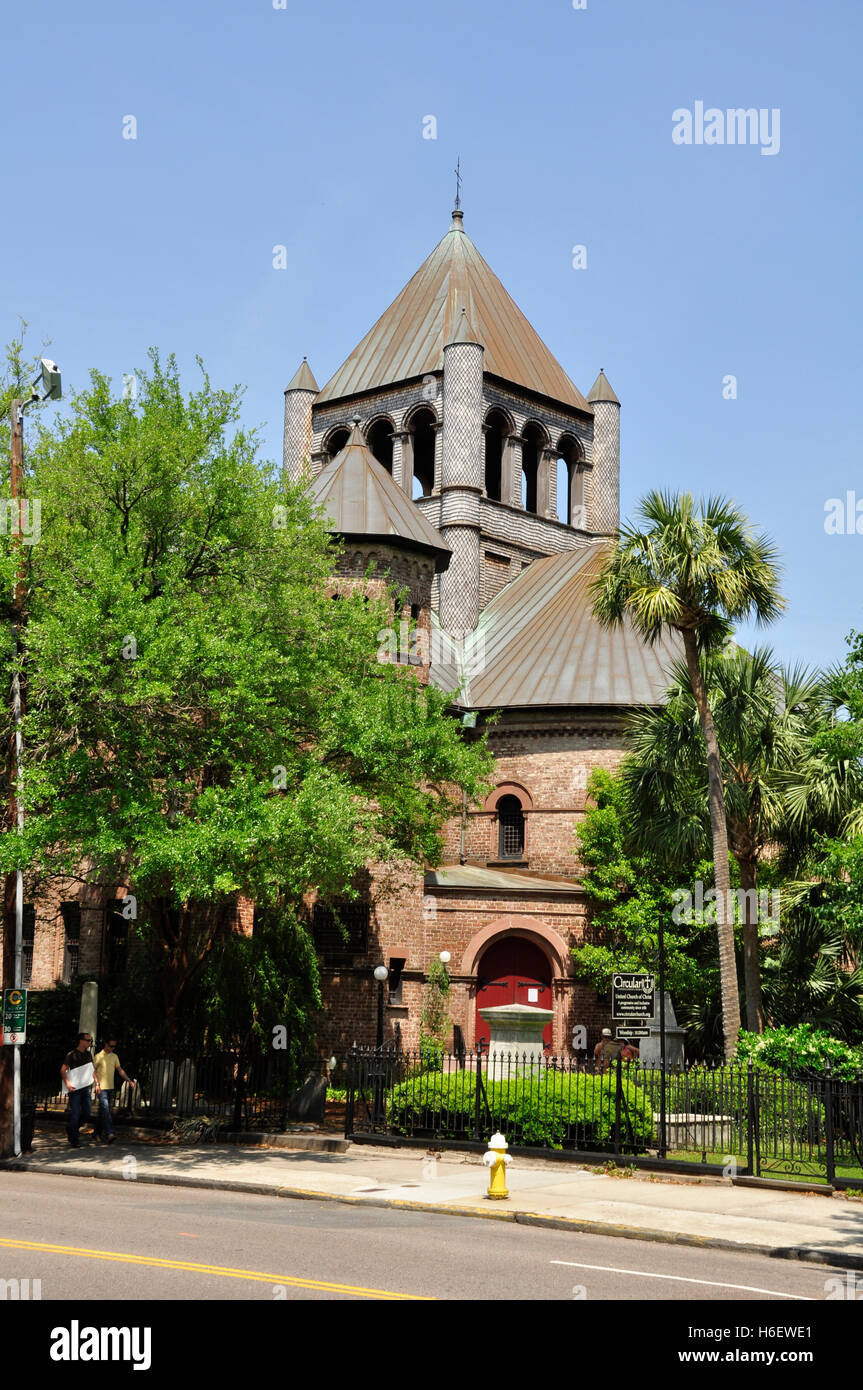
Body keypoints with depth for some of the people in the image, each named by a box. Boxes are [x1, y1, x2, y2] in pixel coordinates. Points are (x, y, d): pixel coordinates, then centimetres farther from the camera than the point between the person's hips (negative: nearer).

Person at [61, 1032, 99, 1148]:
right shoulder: (72, 1055, -8)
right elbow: (63, 1070, -8)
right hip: (75, 1090, -6)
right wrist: (67, 1083, -20)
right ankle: (73, 1139, 3)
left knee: (86, 1113, 7)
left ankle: (72, 1130, 29)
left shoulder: (88, 1054, 12)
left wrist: (97, 1083, 14)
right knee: (74, 1114, -5)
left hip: (86, 1088, 6)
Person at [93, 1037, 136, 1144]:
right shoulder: (99, 1057, -5)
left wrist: (129, 1080, 7)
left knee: (102, 1111, 12)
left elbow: (120, 1070, 17)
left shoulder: (114, 1057, 12)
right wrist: (97, 1084, -15)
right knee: (105, 1110, -15)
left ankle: (98, 1132, 21)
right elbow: (93, 1071, -5)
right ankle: (109, 1134, -22)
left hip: (111, 1087, 6)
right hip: (102, 1087, -6)